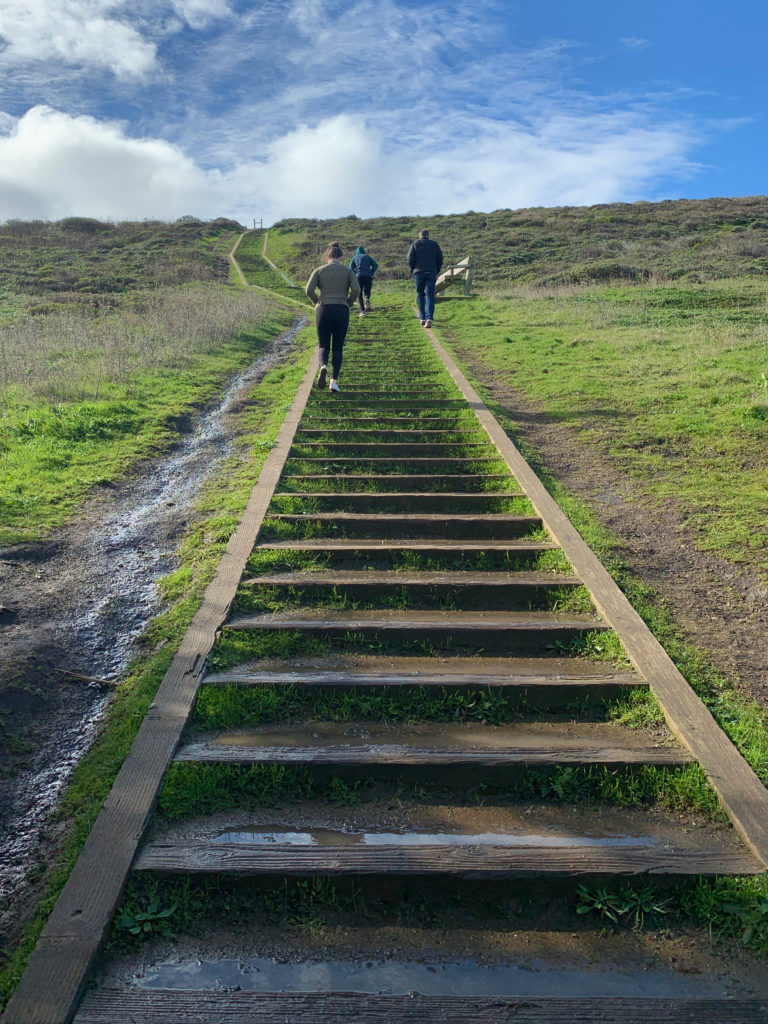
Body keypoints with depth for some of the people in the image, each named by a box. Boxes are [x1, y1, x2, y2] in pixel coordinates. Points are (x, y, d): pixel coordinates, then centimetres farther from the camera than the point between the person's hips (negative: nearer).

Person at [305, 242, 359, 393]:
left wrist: (316, 303, 10)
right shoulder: (348, 271, 7)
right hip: (341, 311, 0)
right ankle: (334, 380, -1)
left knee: (323, 346, 13)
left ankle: (323, 366, -20)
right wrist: (348, 303, 7)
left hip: (323, 311, 0)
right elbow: (356, 290, -8)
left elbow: (309, 290, -6)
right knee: (337, 347, 11)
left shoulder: (319, 270, 7)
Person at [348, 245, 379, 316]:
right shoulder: (368, 256, 22)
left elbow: (351, 268, 4)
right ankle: (367, 299, -21)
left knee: (359, 294, 7)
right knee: (367, 292, 15)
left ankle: (362, 311, -8)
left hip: (359, 276, -1)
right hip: (368, 276, 1)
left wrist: (356, 275, 10)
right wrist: (371, 274, 9)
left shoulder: (354, 258, 21)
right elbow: (375, 265, 7)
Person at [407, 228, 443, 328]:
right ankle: (429, 318, -19)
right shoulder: (435, 245, 11)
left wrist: (413, 270, 10)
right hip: (432, 273, 1)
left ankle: (422, 318, 10)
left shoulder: (415, 244, 5)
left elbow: (410, 260, -2)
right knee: (430, 295, -4)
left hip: (419, 273, -1)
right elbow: (440, 260, 8)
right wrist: (436, 272, 15)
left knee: (420, 295, 12)